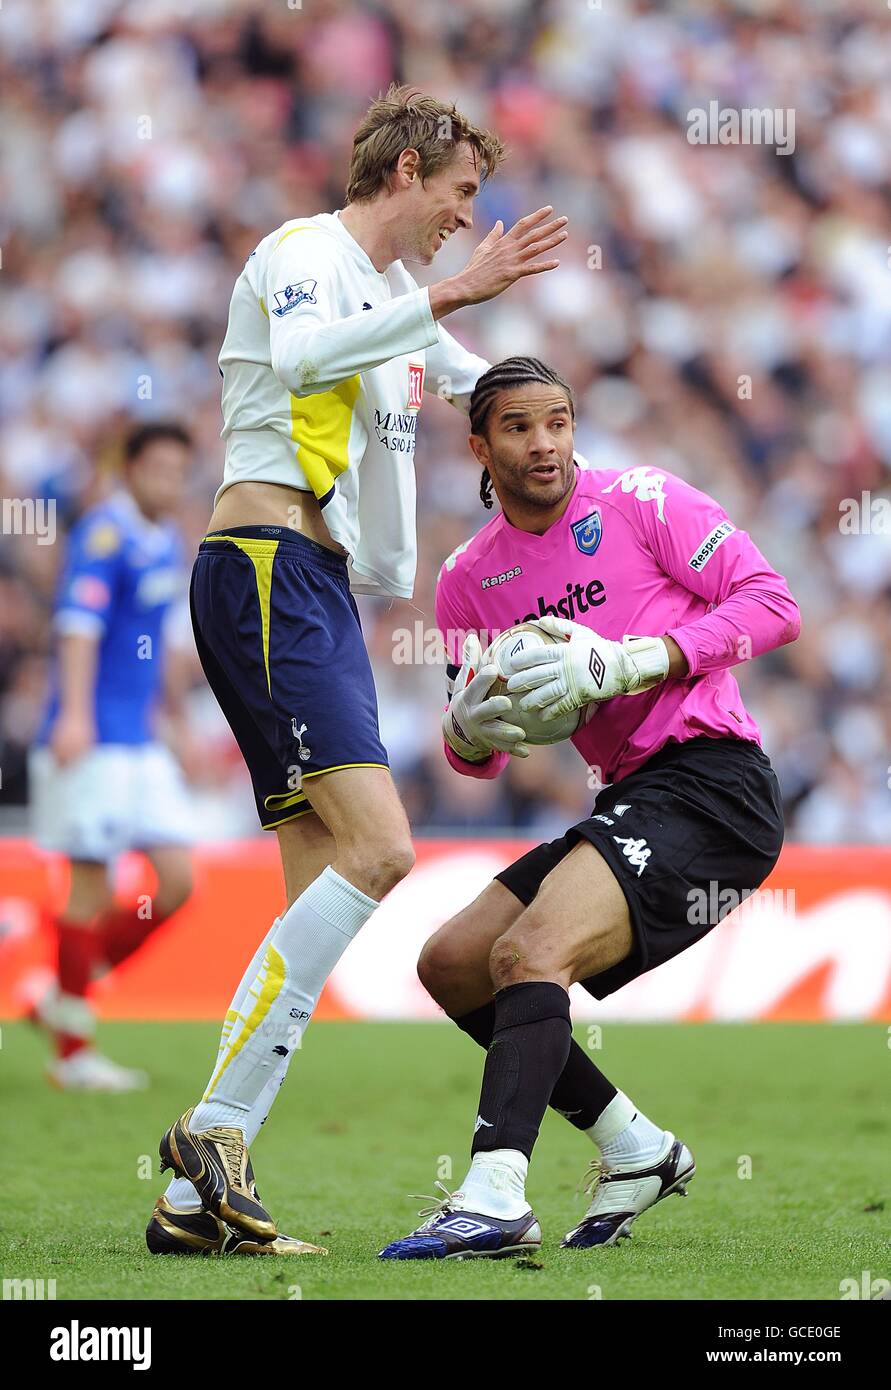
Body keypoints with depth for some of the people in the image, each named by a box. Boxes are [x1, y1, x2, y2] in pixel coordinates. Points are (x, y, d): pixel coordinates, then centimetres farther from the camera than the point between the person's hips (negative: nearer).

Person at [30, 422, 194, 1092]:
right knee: (92, 888, -6)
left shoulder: (168, 541, 15)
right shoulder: (105, 534, -12)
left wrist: (172, 711, 32)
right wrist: (74, 714, -34)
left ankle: (65, 999, 14)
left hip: (141, 745, 8)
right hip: (91, 742, -8)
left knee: (177, 881, 1)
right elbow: (79, 624, -23)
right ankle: (72, 1054, 1)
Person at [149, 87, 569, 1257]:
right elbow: (300, 354, -28)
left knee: (326, 894, 0)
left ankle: (193, 1197, -4)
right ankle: (215, 1128, -21)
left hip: (321, 590, 10)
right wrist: (453, 292, -29)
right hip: (266, 567, -10)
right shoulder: (305, 252, -4)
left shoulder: (394, 298, 25)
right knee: (376, 849, -22)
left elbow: (485, 384, 45)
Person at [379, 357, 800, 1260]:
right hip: (628, 799, 8)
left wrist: (627, 663, -20)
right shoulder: (470, 576, 12)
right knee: (451, 966, 9)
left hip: (711, 784, -8)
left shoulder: (643, 501, -5)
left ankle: (493, 1197, -40)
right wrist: (469, 727, -10)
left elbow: (772, 604, -11)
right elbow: (479, 756, 16)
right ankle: (636, 1150, 17)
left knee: (532, 950, -27)